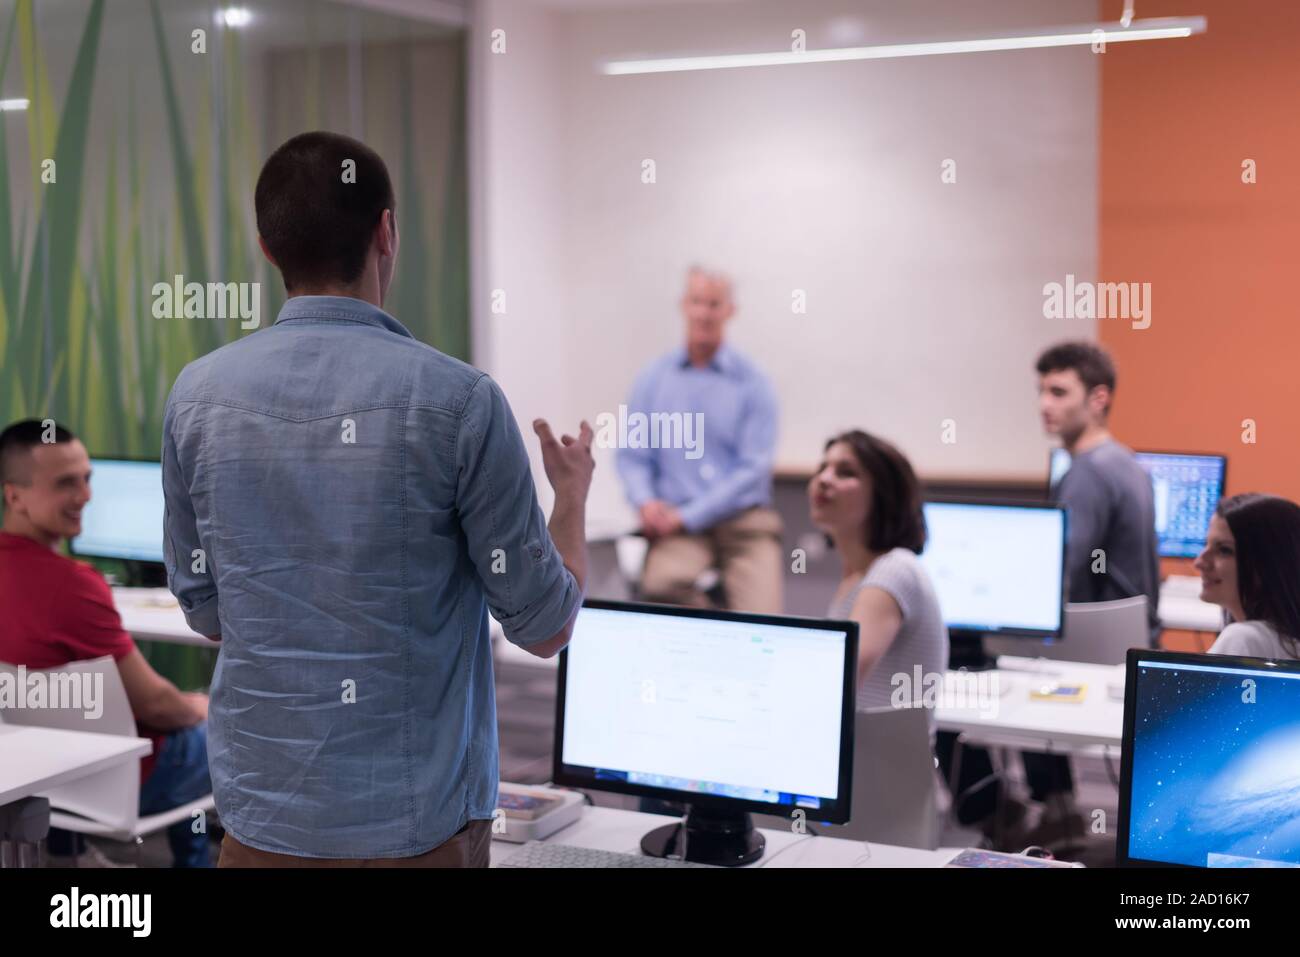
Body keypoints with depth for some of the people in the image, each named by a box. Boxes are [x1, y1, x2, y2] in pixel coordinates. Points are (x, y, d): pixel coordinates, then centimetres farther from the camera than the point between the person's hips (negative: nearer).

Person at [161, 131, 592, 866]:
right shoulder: (457, 400, -15)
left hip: (263, 815, 3)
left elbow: (206, 611, 6)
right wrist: (573, 494, 11)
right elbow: (546, 626, -7)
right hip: (419, 821, -3)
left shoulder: (198, 394, -4)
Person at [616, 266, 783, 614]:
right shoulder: (653, 378, 10)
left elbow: (754, 468, -4)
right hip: (677, 522, 2)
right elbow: (632, 456, 11)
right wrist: (646, 502, -10)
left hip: (744, 520, -1)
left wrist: (686, 516, -11)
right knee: (661, 585, -31)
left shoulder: (752, 382, 2)